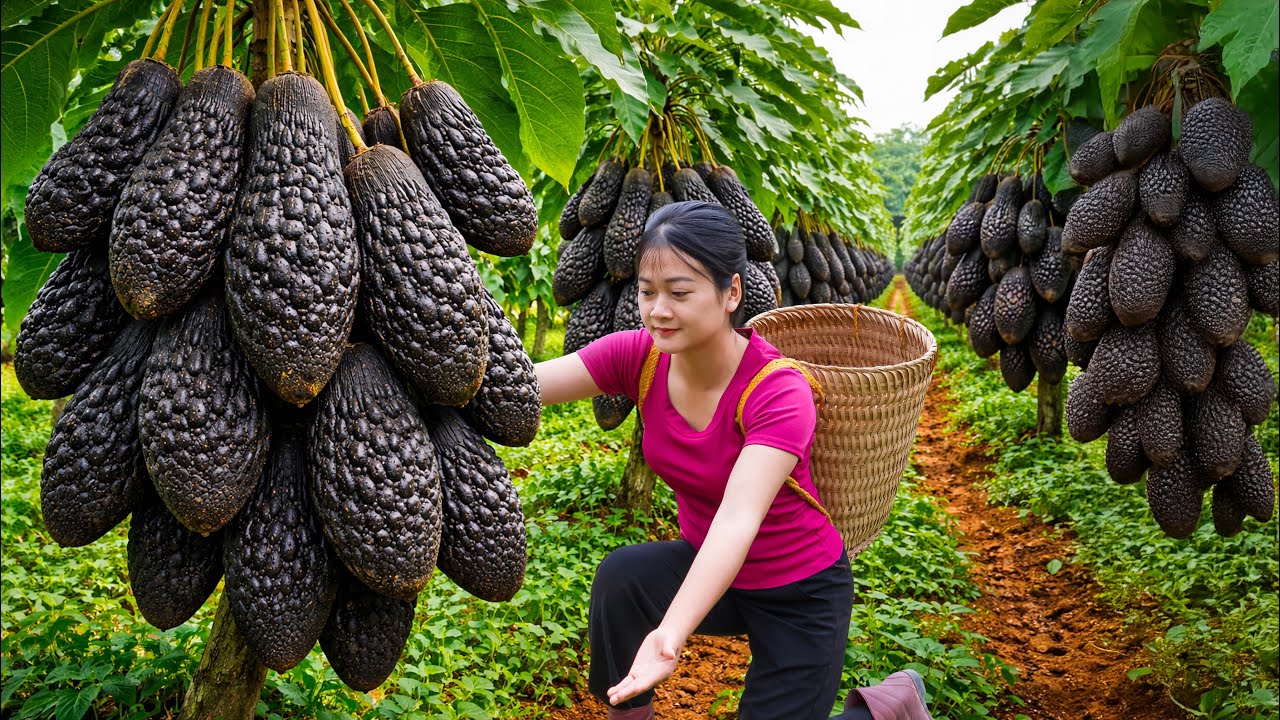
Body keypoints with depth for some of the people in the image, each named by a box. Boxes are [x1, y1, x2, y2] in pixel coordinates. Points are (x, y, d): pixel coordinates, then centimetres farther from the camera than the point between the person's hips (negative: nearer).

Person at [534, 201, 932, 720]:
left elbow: (738, 519, -44)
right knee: (622, 575, -26)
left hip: (799, 590, -4)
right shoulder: (639, 356, -15)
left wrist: (671, 635, -57)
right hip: (707, 567, 4)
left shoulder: (779, 394, -30)